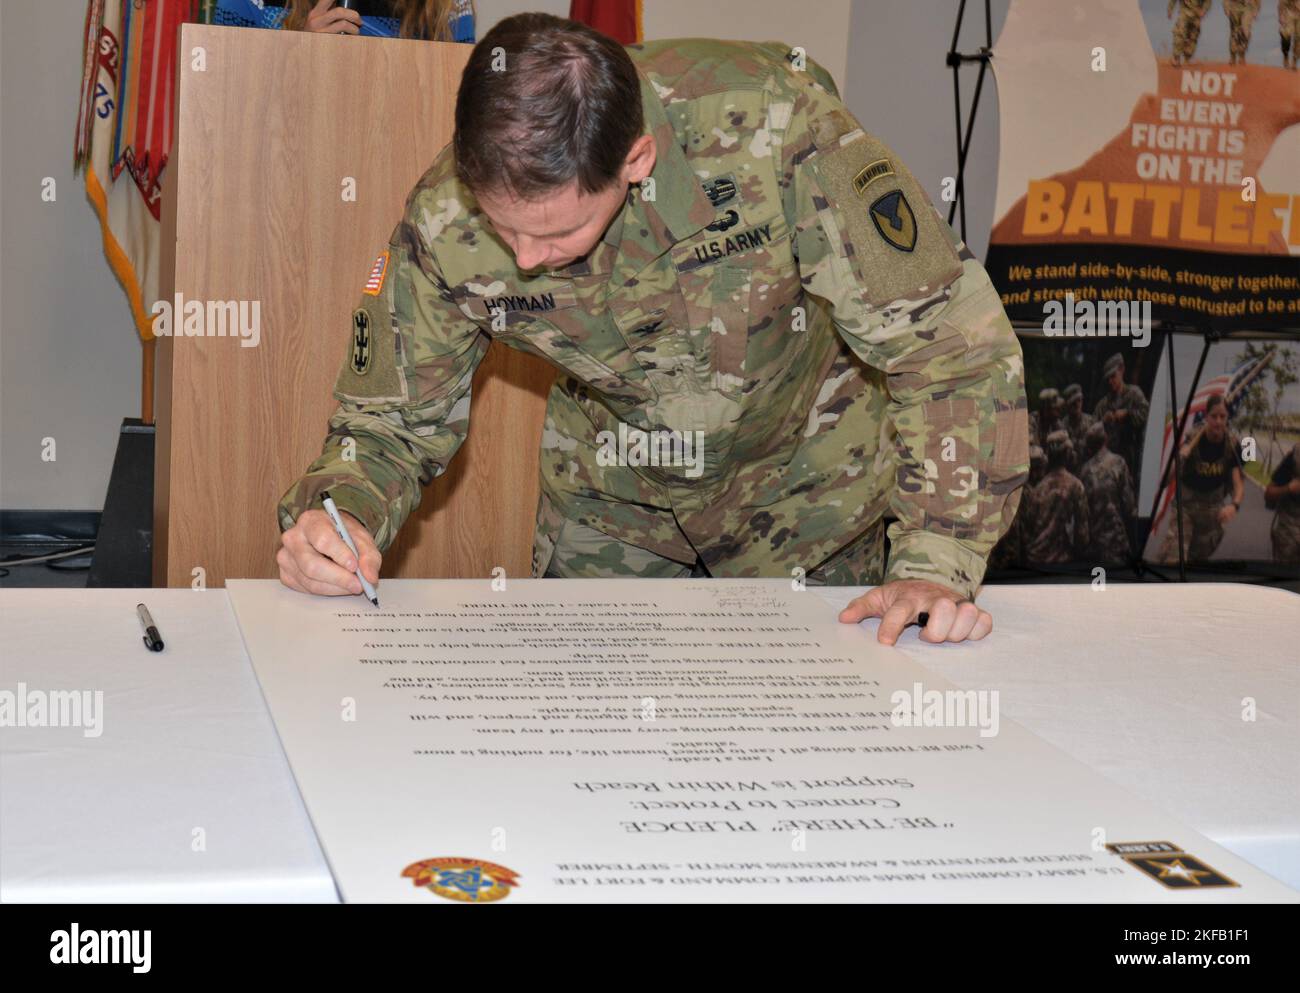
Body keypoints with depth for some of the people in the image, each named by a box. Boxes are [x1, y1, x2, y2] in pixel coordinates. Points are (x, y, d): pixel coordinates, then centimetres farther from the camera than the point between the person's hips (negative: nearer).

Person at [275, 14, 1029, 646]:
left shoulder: (771, 128, -36)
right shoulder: (445, 224, -27)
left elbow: (950, 339, -30)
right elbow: (392, 423, -12)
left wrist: (934, 563, -37)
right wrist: (335, 517, -34)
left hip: (809, 485, -1)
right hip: (613, 506, 2)